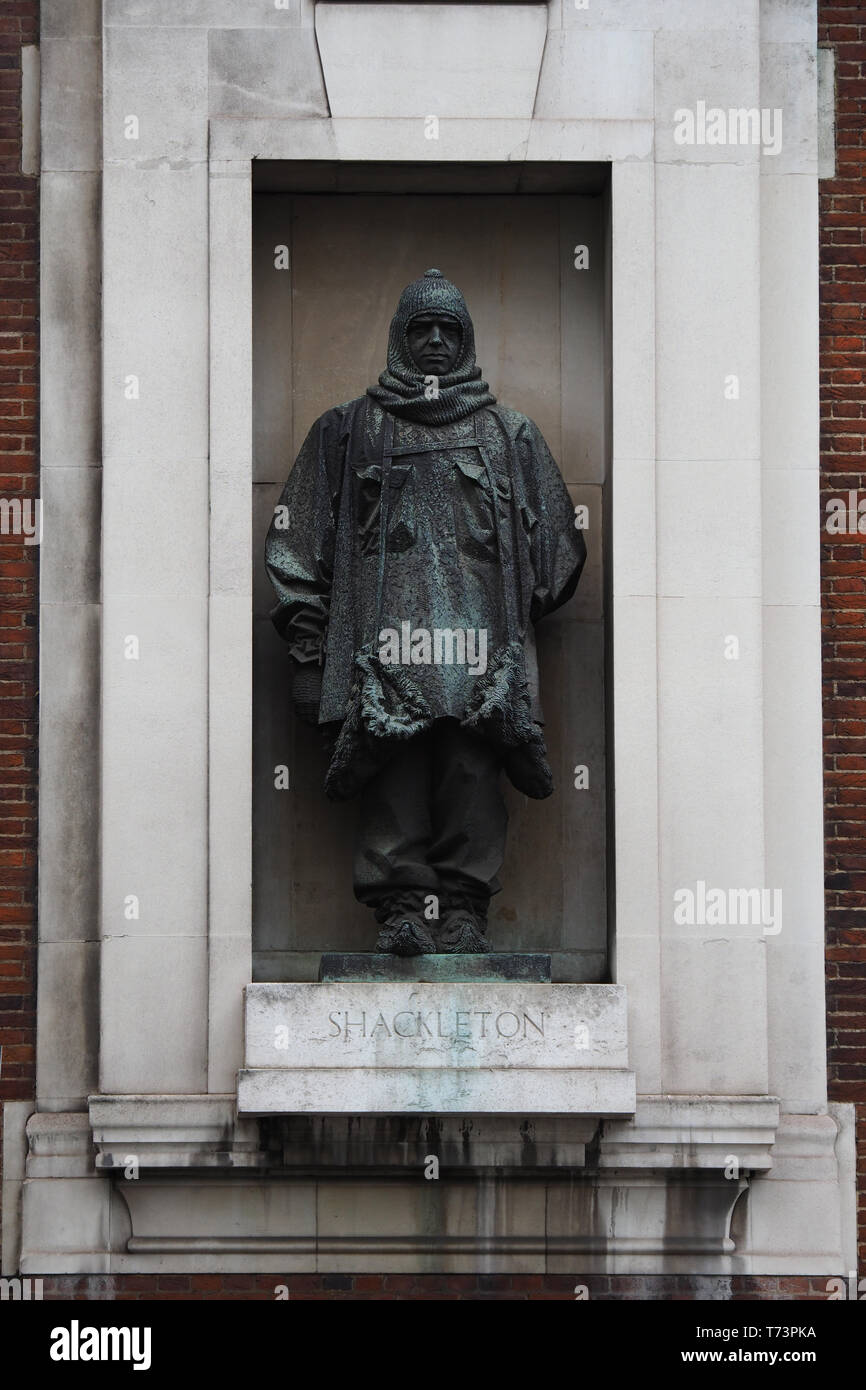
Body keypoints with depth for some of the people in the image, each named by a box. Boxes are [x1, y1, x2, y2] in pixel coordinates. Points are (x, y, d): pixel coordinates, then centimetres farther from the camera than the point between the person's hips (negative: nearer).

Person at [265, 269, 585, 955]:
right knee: (394, 773, -10)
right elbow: (300, 542, 14)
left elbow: (557, 547, 20)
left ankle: (464, 910, -8)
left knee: (473, 771, -10)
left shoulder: (511, 435, 21)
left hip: (480, 638, 0)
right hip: (384, 638, 0)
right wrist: (309, 653, 5)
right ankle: (401, 909, -8)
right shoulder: (347, 432, 19)